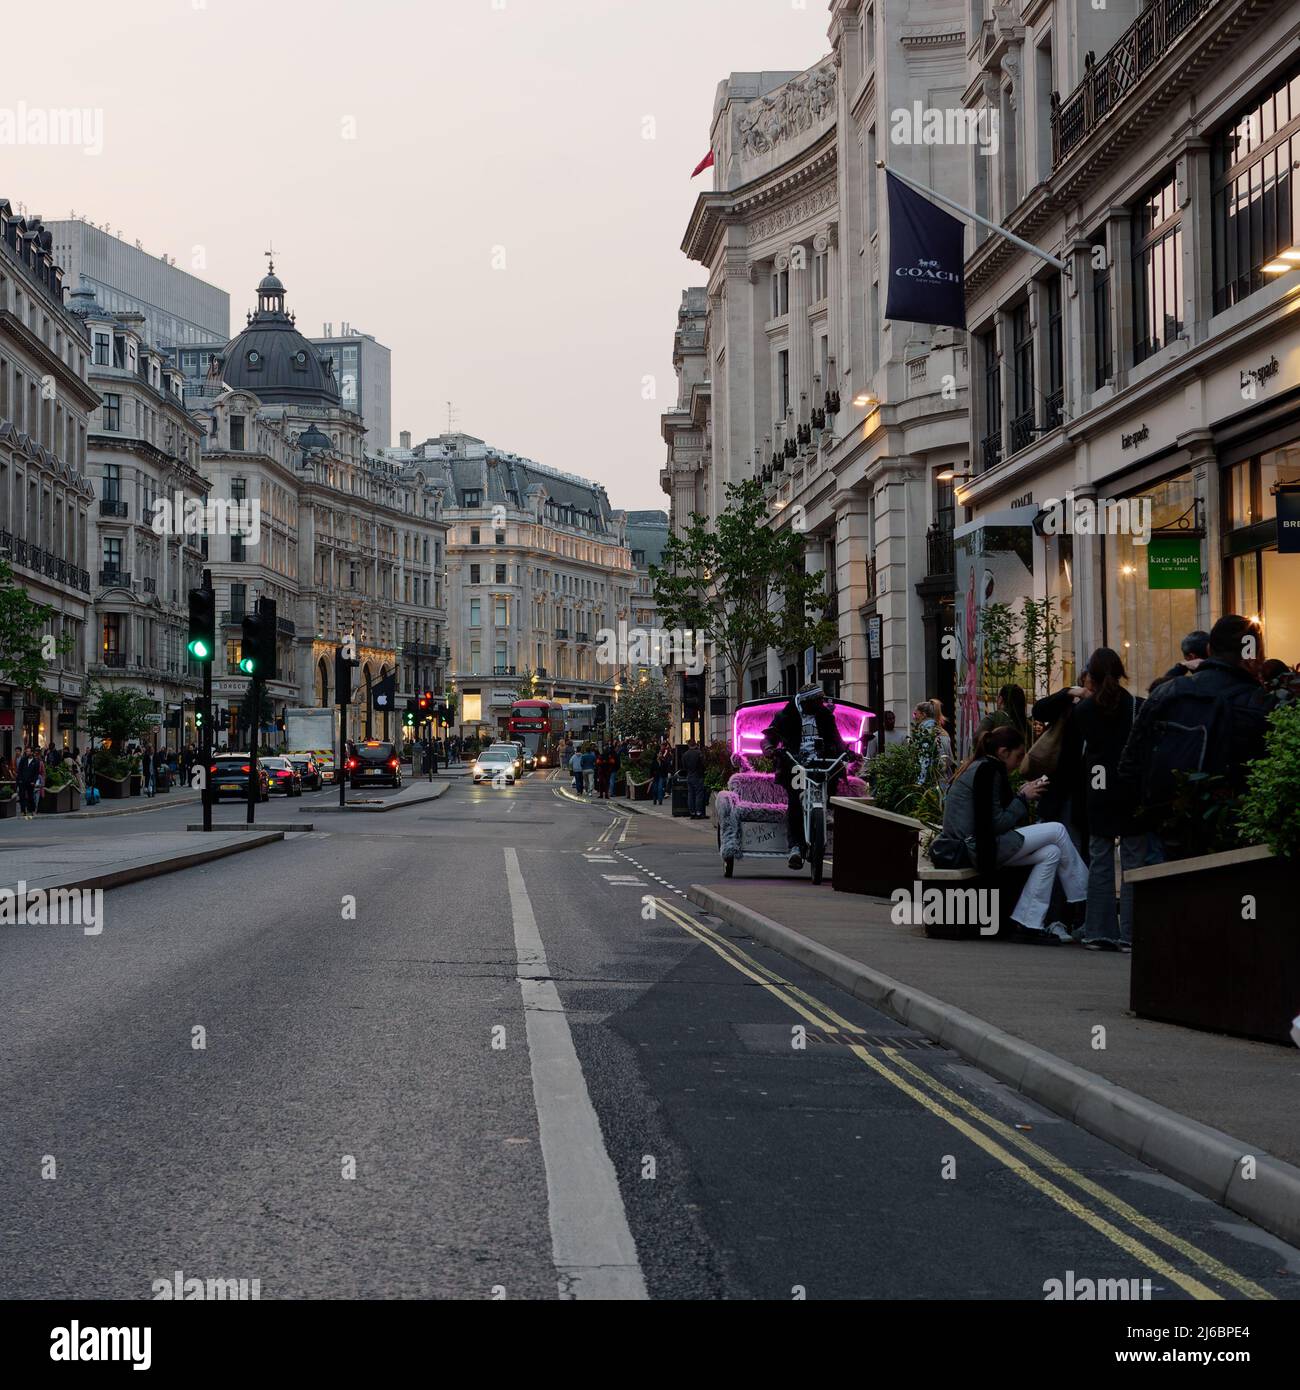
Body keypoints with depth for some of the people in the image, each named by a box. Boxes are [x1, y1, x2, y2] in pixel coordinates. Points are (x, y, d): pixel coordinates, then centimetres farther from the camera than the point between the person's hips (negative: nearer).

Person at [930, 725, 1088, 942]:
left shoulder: (979, 767, 19)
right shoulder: (988, 771, -13)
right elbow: (996, 824, -18)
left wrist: (1022, 796, 9)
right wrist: (1023, 798, -5)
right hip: (972, 848, -10)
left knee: (1051, 853, 6)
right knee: (1057, 830, -5)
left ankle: (1029, 924, -1)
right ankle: (1083, 901, 8)